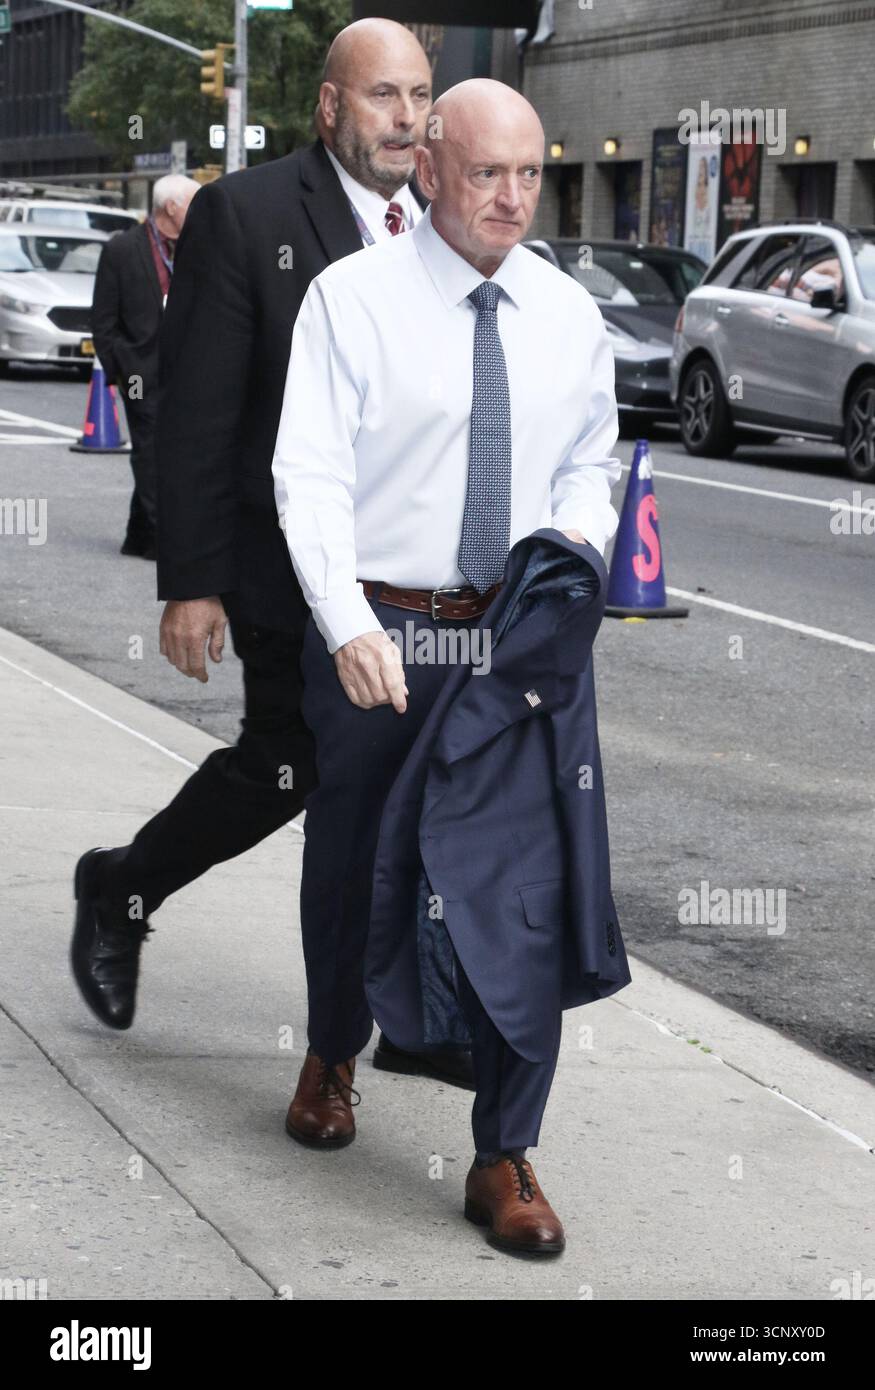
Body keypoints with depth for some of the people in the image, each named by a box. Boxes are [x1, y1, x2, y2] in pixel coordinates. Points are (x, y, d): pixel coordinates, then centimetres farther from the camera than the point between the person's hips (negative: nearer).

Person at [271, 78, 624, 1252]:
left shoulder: (570, 315, 6)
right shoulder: (352, 299, -6)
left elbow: (591, 461, 20)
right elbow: (311, 475, -13)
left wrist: (575, 536, -3)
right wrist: (349, 625, -25)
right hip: (378, 635, -2)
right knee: (352, 868, 14)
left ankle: (506, 1159, 7)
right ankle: (333, 1056, 43)